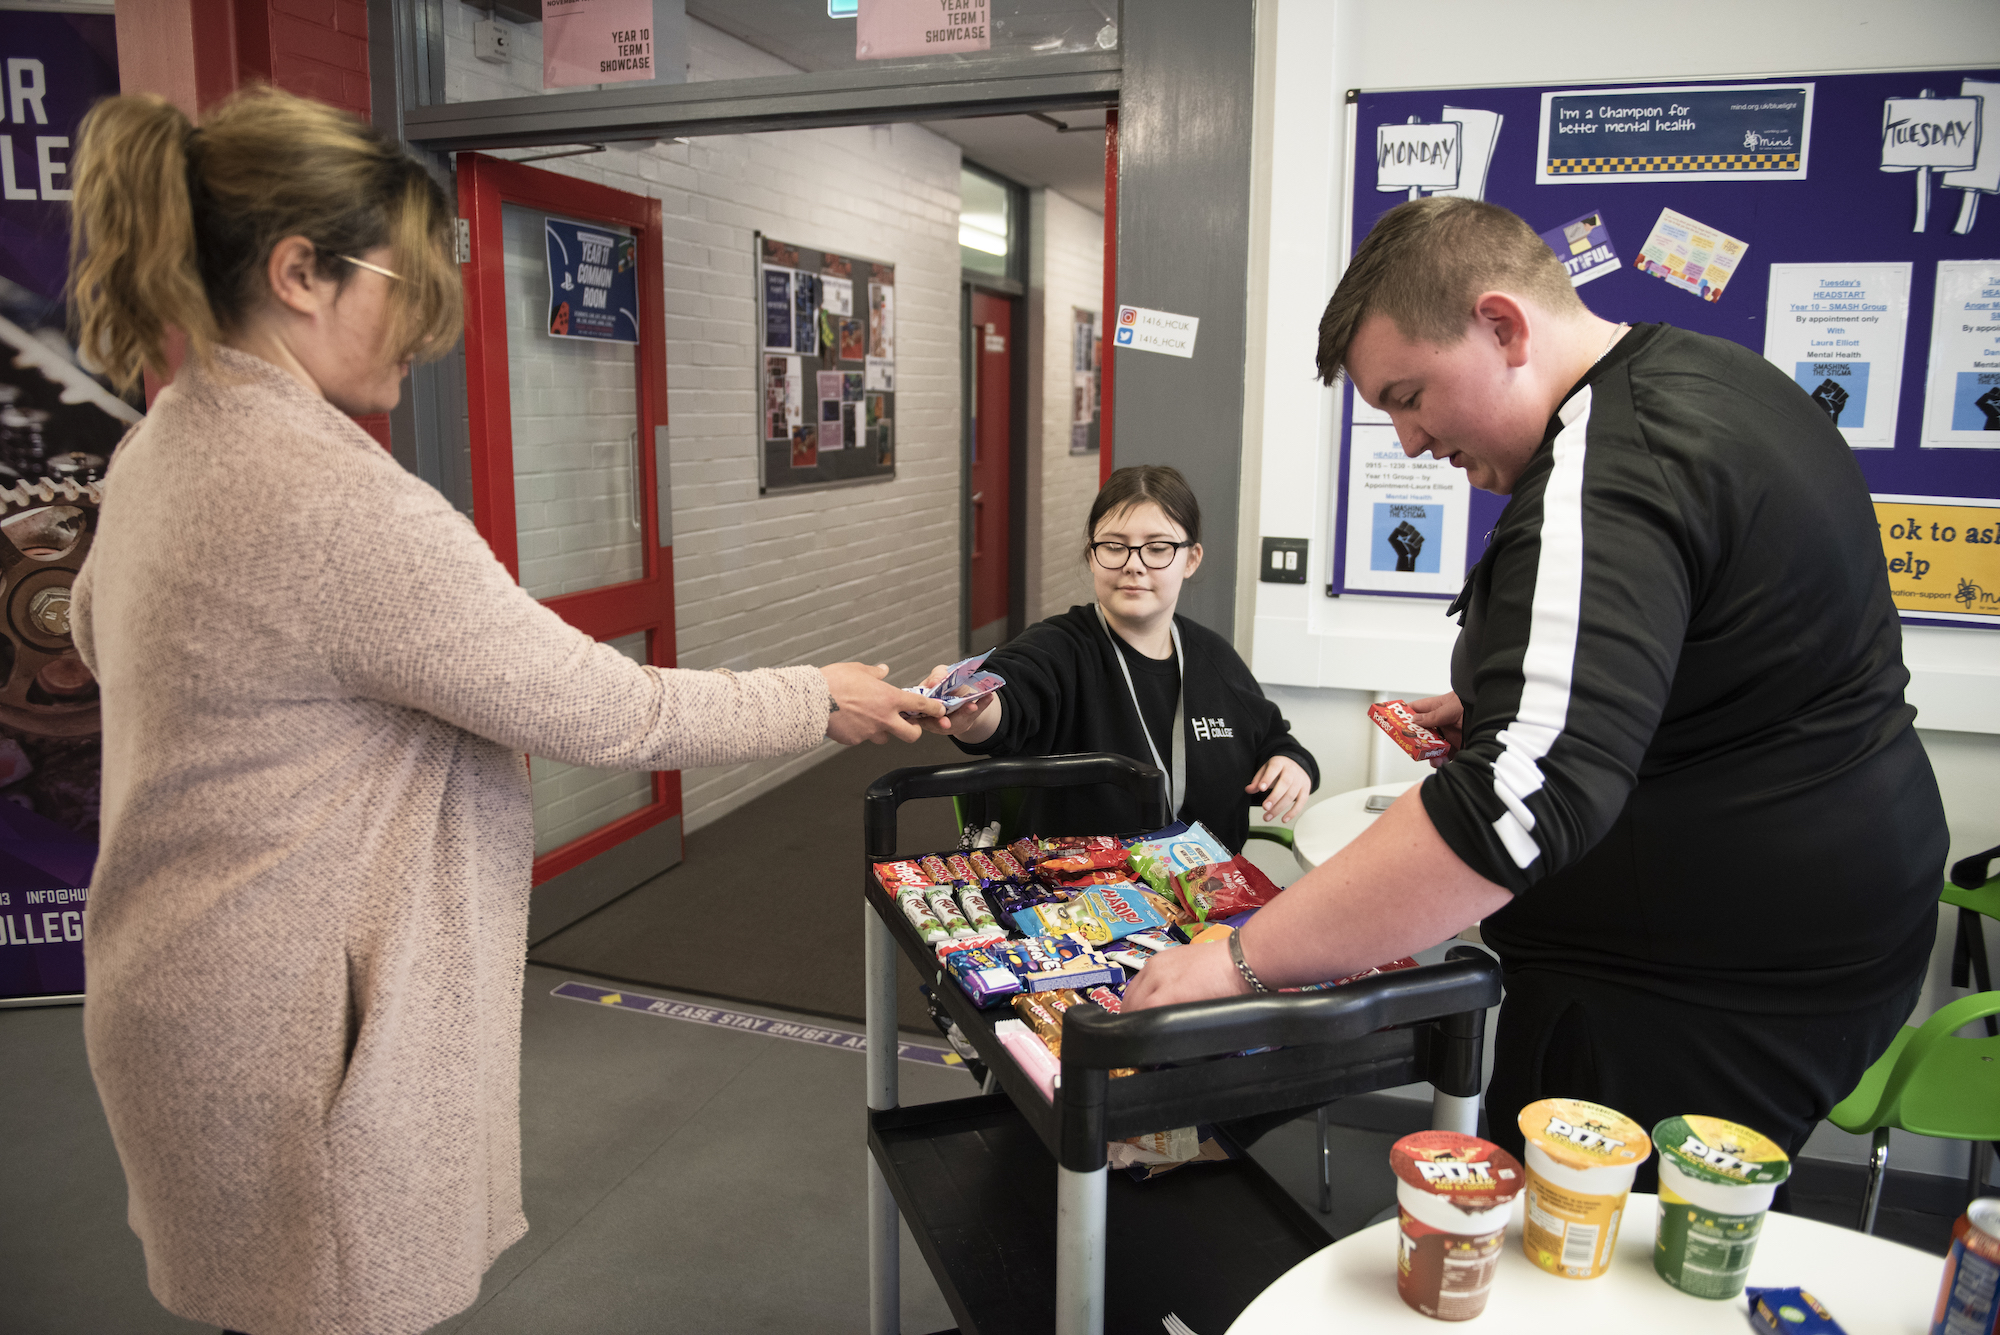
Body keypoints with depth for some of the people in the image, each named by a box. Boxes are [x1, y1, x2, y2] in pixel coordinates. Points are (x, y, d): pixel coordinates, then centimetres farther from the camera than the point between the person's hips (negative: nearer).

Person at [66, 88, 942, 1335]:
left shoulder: (165, 447, 4)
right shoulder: (344, 505, -28)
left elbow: (99, 630, 23)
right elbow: (613, 716, -23)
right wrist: (822, 701, -10)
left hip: (197, 982, 10)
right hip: (298, 1028, -10)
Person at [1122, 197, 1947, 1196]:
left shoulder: (1601, 480, -26)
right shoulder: (1711, 376, 8)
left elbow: (1522, 804, -38)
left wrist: (1244, 959, -34)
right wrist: (1507, 705, 9)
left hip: (1707, 998, -10)